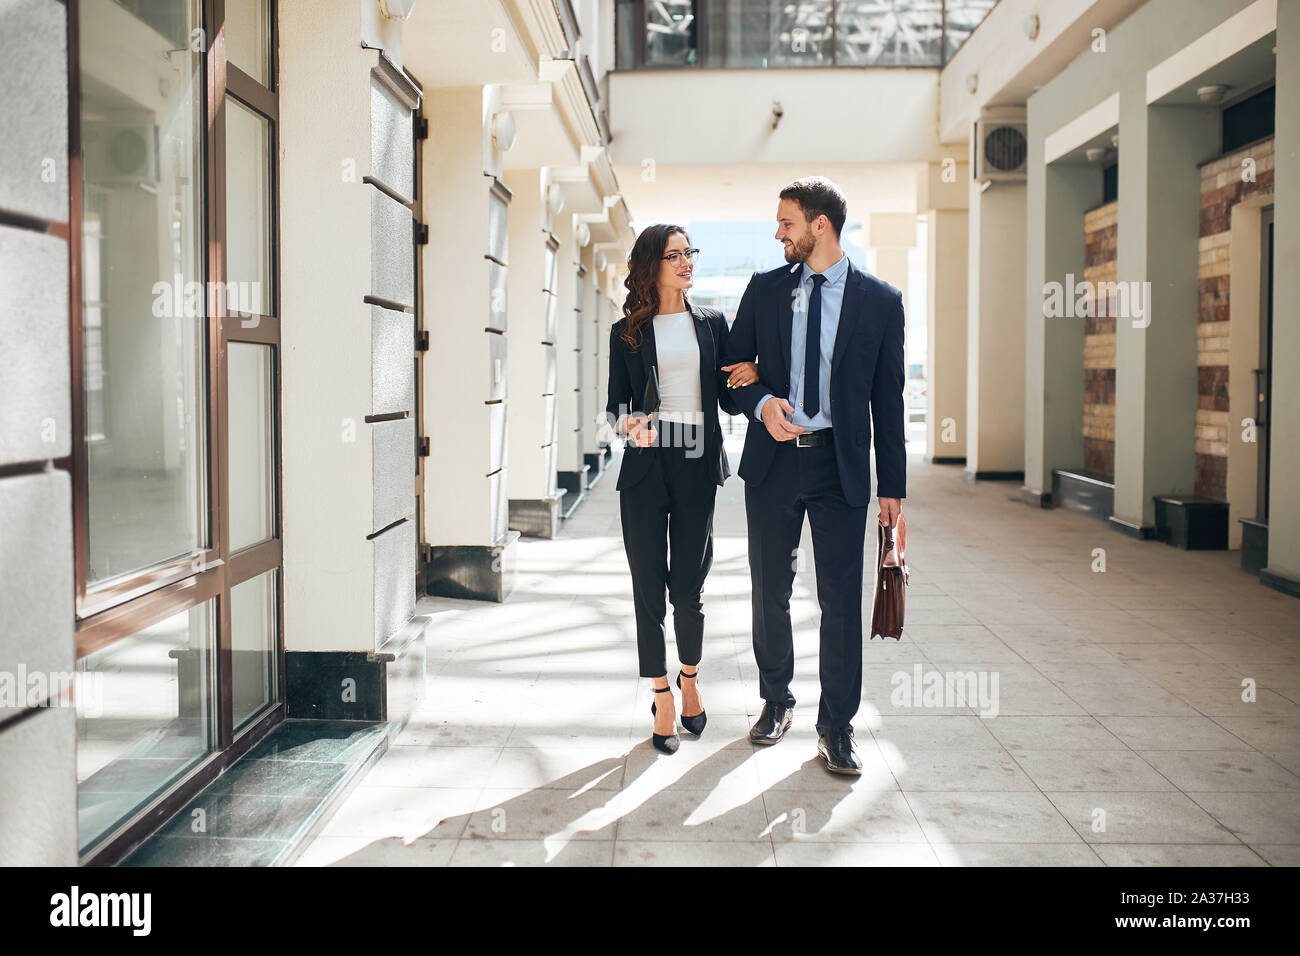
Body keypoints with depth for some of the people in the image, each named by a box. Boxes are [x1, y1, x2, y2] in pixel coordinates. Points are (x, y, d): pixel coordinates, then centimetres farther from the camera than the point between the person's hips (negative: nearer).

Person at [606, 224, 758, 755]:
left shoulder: (712, 324, 12)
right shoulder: (627, 332, 7)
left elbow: (729, 401, 13)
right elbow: (615, 405, 8)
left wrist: (751, 378, -8)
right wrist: (628, 425, -14)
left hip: (697, 469, 1)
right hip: (644, 468, -1)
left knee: (688, 588, 3)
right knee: (648, 588, 2)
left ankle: (690, 680, 29)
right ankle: (663, 700, 15)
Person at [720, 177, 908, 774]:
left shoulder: (880, 301, 1)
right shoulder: (764, 289, 7)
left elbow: (888, 400, 1)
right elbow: (734, 364, 11)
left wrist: (893, 485, -1)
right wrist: (762, 404, -11)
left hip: (841, 467, -2)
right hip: (773, 459, 2)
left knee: (841, 600, 0)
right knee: (770, 591, 12)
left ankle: (836, 727, 12)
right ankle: (776, 701, 31)